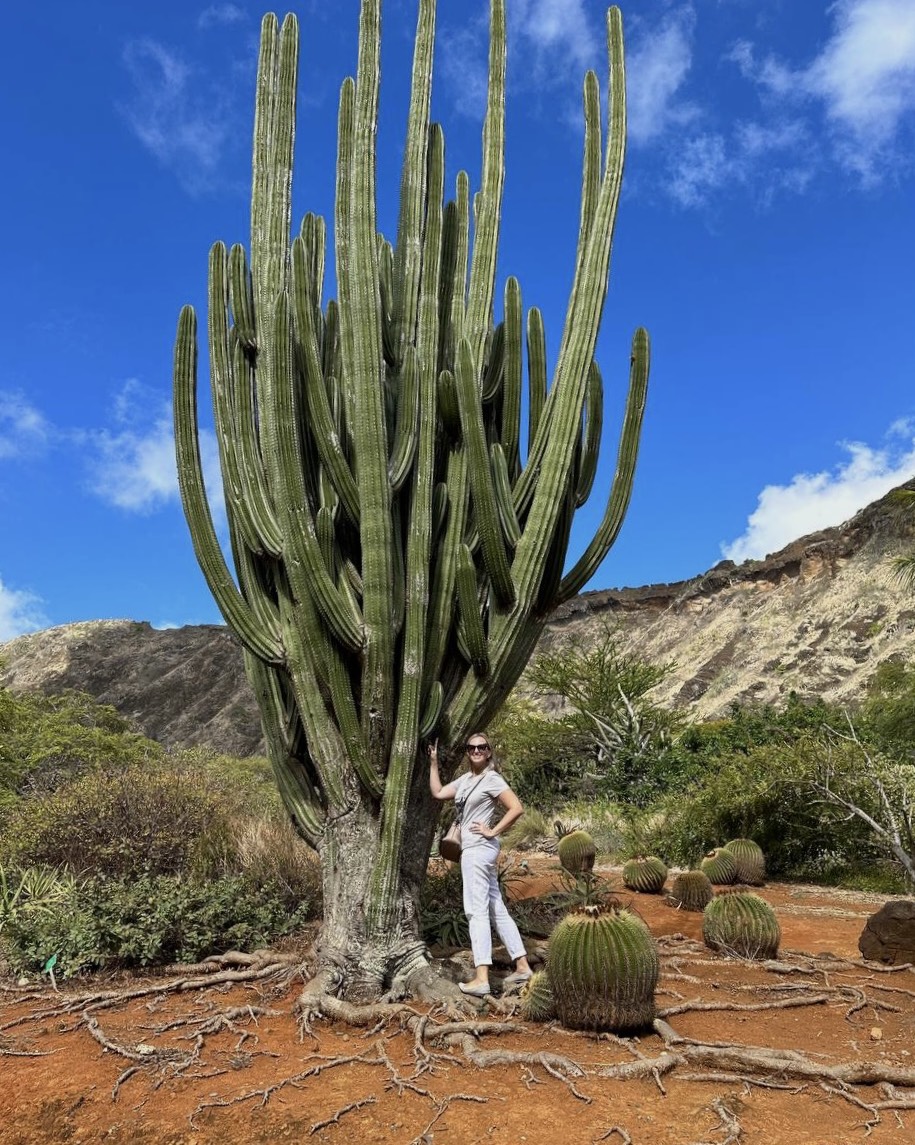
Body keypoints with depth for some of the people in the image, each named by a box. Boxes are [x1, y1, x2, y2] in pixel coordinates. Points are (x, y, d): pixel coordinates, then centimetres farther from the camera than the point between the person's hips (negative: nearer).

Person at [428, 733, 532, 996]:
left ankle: (481, 979, -9)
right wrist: (433, 761, 10)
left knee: (476, 910, -9)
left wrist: (493, 831, -14)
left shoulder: (492, 779, -10)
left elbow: (517, 808, -17)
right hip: (474, 849, 9)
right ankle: (522, 966, 18)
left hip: (479, 848, -9)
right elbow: (437, 792, 12)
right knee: (496, 908, 11)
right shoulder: (465, 779, 13)